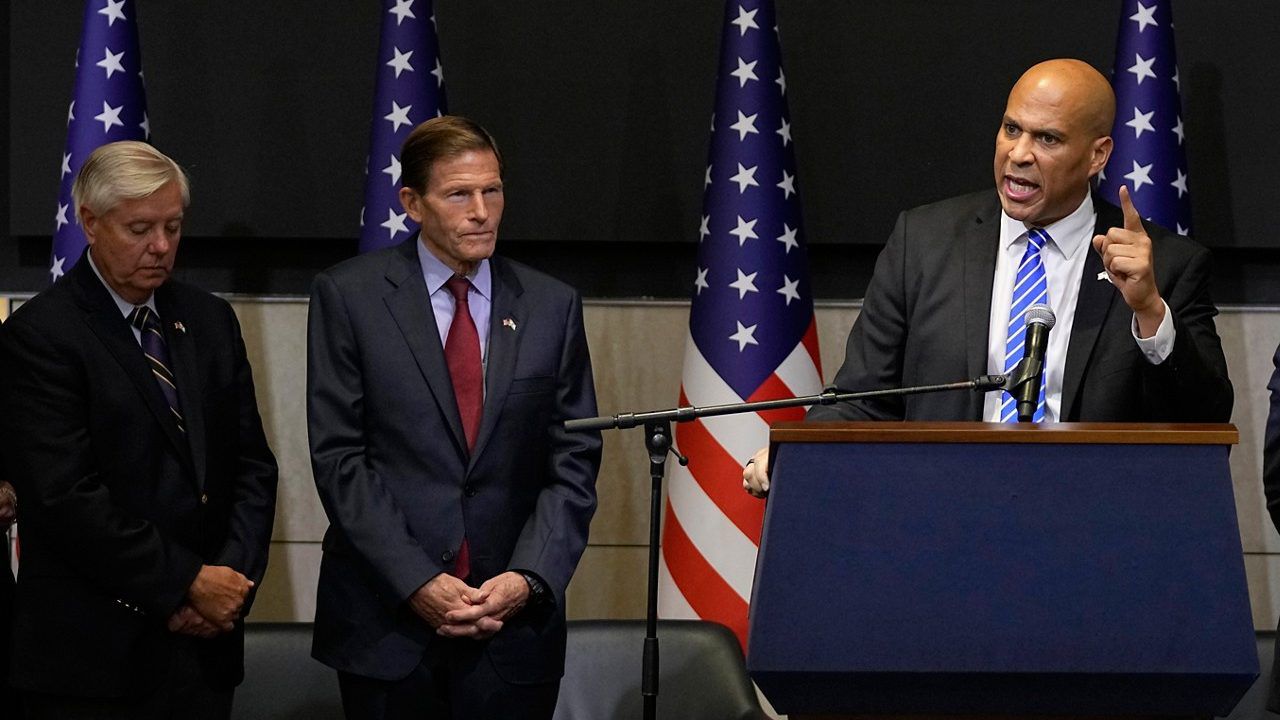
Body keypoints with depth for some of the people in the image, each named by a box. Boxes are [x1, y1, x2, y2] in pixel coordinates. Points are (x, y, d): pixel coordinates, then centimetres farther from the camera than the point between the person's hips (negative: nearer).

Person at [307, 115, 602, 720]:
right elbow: (338, 458, -5)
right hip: (385, 624, -1)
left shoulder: (552, 307, 7)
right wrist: (415, 582, -13)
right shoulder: (348, 296, 0)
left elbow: (573, 466, 5)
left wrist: (528, 579, -9)